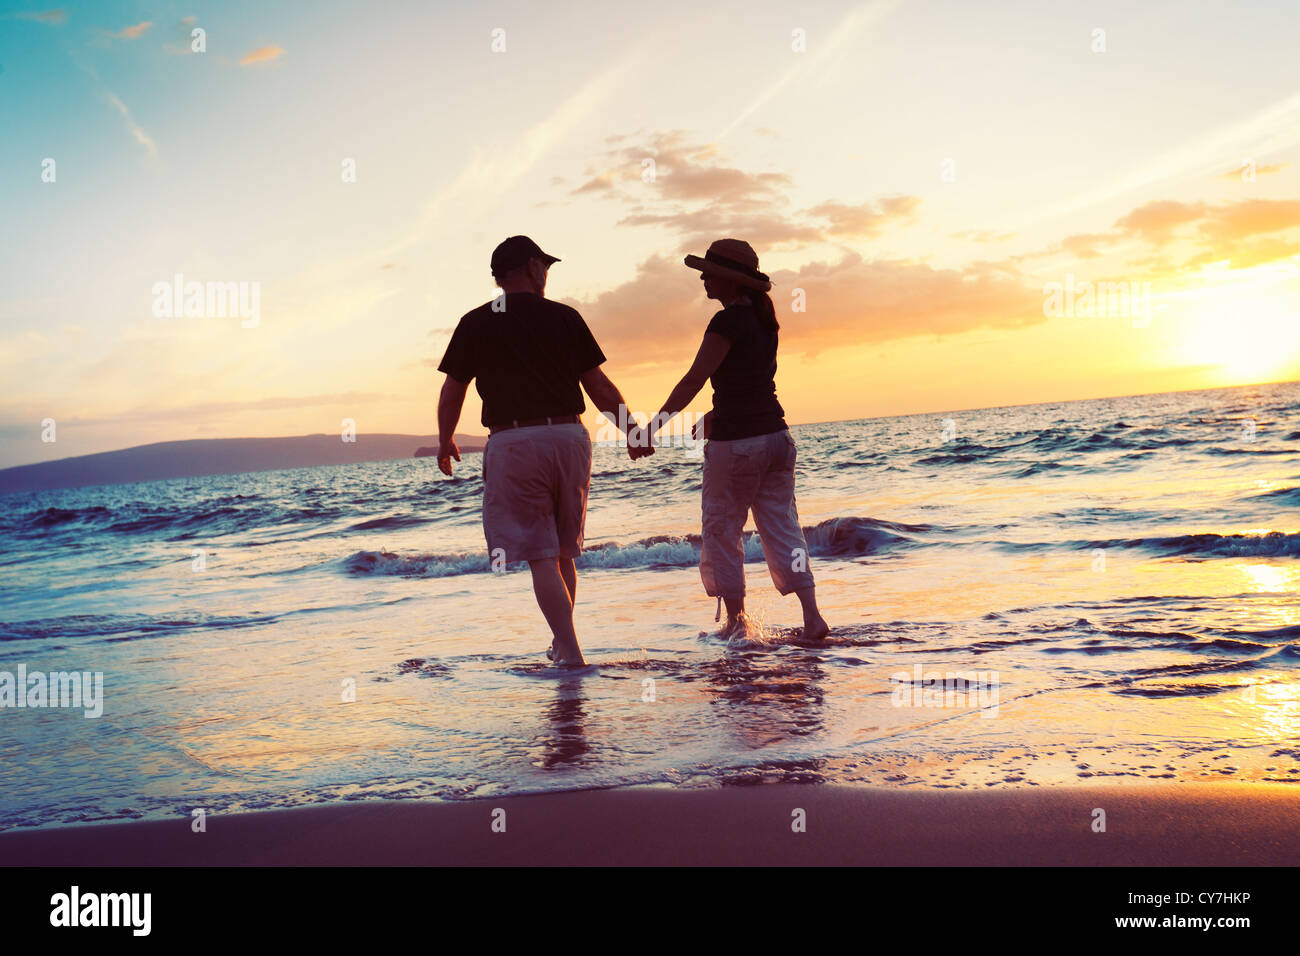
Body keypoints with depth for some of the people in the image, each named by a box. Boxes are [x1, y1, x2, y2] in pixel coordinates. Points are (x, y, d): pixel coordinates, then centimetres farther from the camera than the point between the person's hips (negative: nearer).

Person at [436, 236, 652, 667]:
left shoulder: (475, 324, 3)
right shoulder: (565, 317, 5)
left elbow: (452, 392, 8)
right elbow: (599, 385, 6)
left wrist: (445, 442, 24)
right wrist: (632, 432, 16)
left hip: (512, 442, -2)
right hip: (569, 436, 3)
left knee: (540, 557, -2)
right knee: (563, 553, 17)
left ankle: (571, 655, -9)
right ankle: (561, 642, 26)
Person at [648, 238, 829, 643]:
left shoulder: (728, 321, -15)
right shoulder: (763, 318, 11)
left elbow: (694, 380, -20)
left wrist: (653, 426, -17)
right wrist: (715, 416, 30)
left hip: (735, 443, -8)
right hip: (775, 435, 8)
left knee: (722, 532, 8)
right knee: (782, 529, 10)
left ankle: (736, 622, 15)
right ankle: (813, 619, 3)